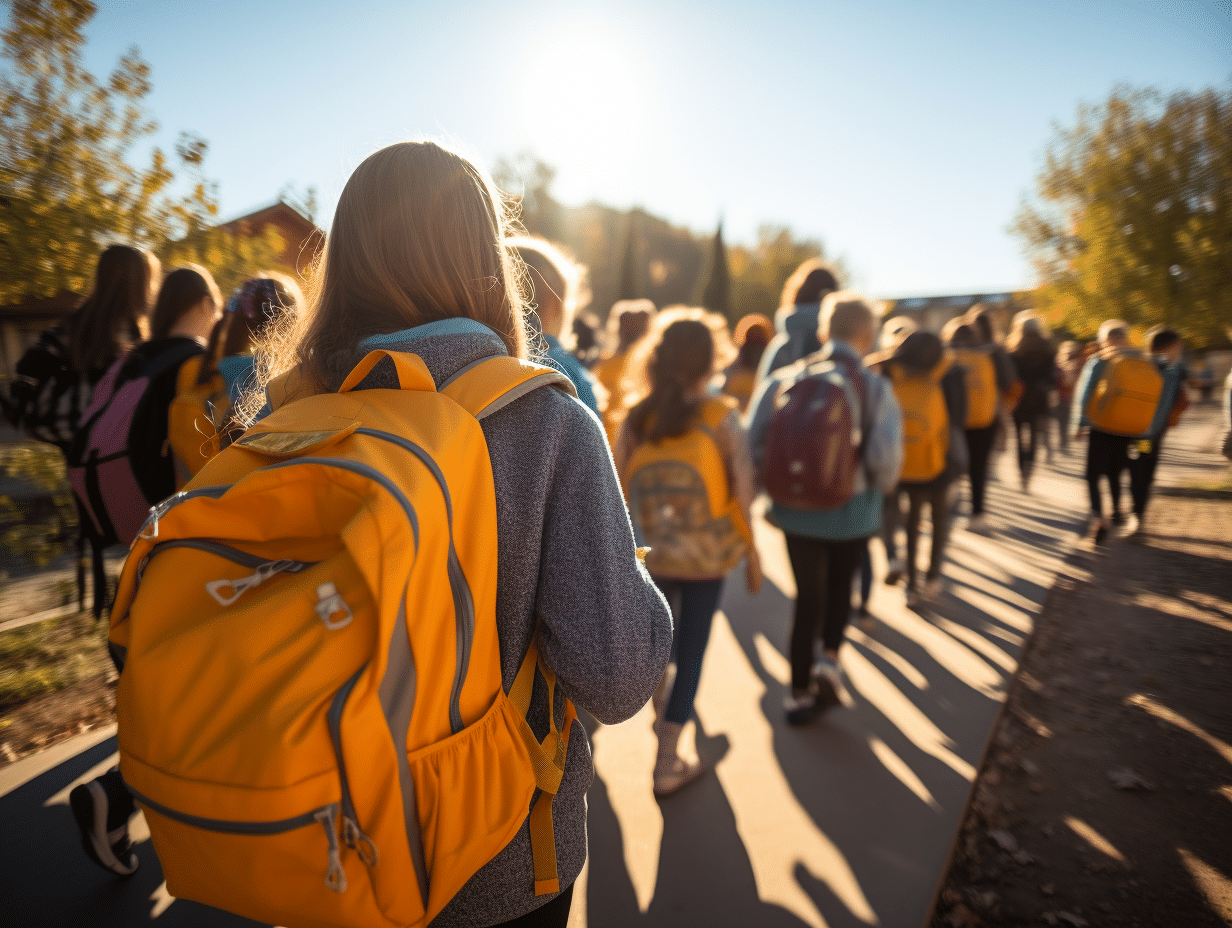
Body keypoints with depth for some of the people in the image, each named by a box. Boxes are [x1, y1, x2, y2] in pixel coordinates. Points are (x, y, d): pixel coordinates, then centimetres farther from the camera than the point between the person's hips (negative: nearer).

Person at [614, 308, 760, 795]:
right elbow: (741, 494, -11)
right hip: (706, 555, -2)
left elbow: (619, 490, -3)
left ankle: (663, 705, 50)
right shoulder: (722, 417, -14)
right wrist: (752, 554, 3)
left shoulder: (635, 418, -8)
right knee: (691, 652, 10)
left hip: (648, 552, 3)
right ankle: (668, 763, 17)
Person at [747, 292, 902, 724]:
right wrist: (882, 485, 1)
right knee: (841, 584, 26)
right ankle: (829, 658, 9)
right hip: (853, 512, -1)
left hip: (797, 509, 2)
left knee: (808, 596, 16)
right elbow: (886, 456, -22)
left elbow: (754, 445, -8)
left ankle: (800, 692, 24)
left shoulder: (784, 380, -5)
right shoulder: (876, 388, -10)